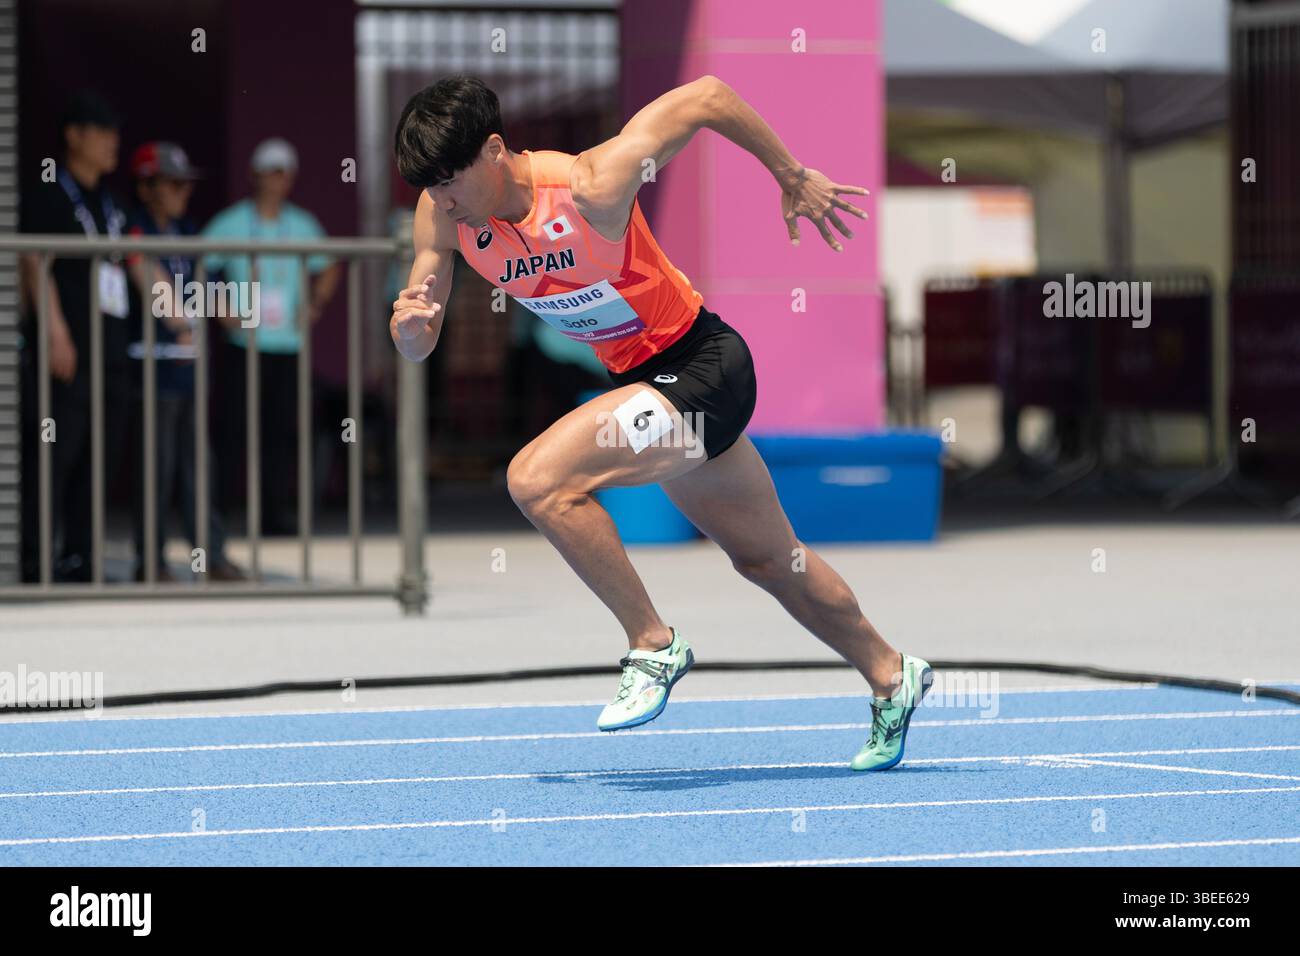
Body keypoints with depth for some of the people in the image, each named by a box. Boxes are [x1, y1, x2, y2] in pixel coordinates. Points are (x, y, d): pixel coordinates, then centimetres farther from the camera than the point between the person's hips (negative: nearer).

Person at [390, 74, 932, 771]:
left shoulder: (590, 189, -29)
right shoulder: (443, 213, -10)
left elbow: (708, 97, -21)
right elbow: (416, 348, -4)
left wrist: (793, 178, -10)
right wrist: (409, 323, -27)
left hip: (700, 368, -8)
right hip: (640, 378, 8)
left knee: (537, 479, -25)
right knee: (767, 558, 21)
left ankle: (653, 646, -11)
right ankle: (889, 676, 40)